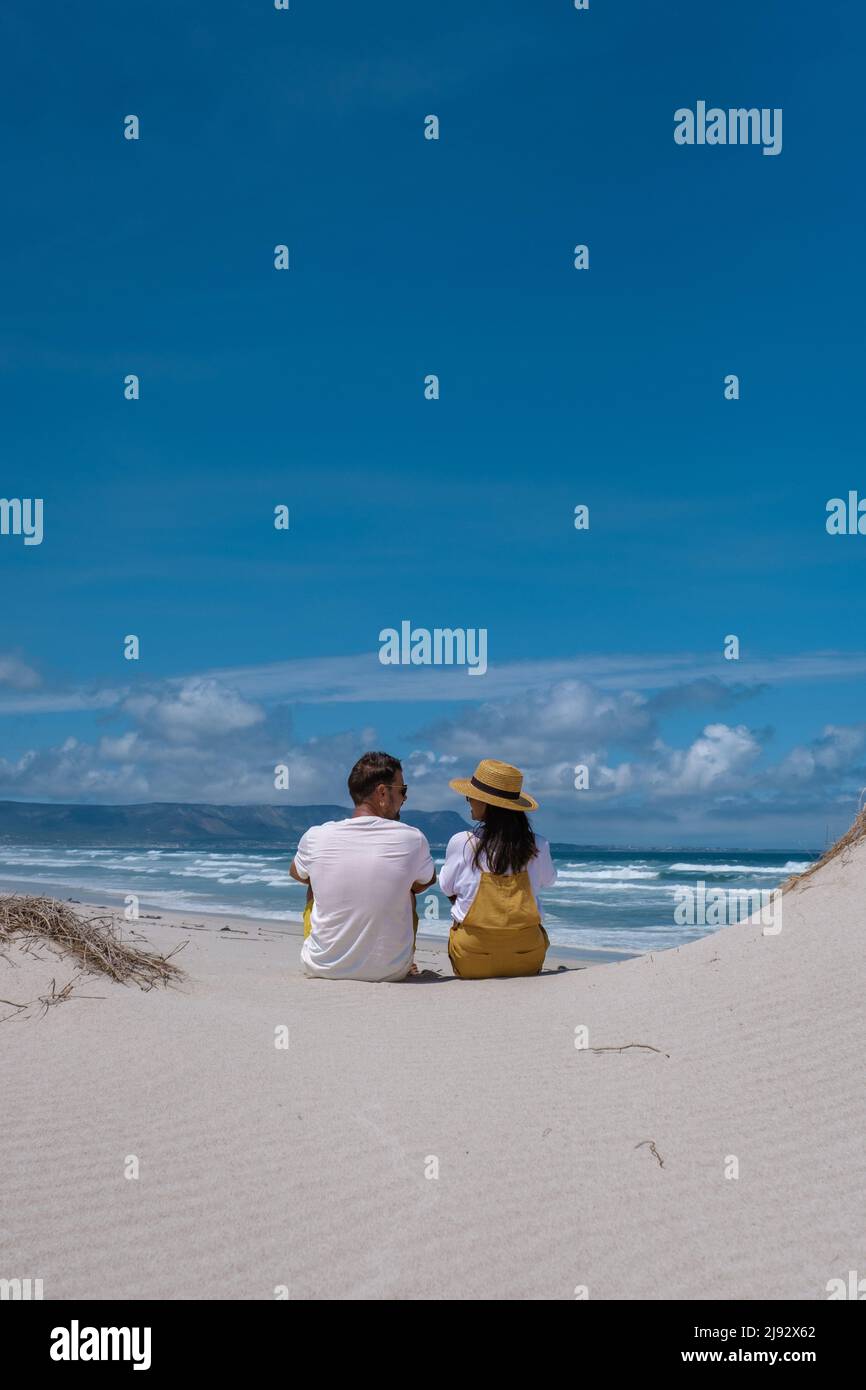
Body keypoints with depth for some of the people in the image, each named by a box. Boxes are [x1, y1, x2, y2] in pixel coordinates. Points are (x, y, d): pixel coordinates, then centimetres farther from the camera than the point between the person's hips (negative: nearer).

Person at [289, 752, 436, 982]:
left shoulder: (315, 838, -10)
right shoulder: (412, 839, -13)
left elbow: (296, 874, 14)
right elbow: (426, 882, 10)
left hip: (322, 968, 1)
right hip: (390, 971, -1)